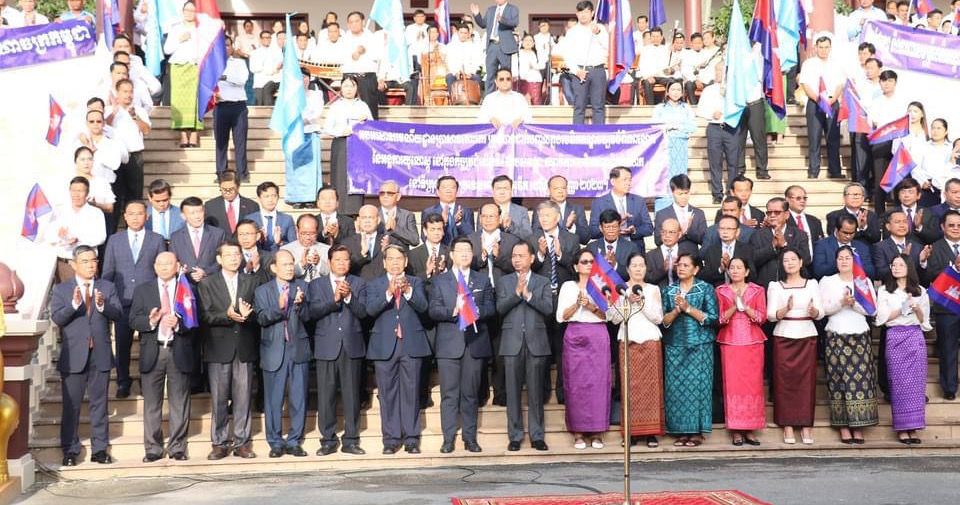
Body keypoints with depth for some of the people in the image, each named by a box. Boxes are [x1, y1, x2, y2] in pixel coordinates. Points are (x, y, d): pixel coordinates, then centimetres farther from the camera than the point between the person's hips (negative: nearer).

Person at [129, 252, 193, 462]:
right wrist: (150, 321, -17)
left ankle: (177, 448, 12)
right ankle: (152, 448, 12)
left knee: (179, 403, 4)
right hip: (152, 352, 1)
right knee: (151, 404, 5)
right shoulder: (142, 290, 10)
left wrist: (178, 324, -17)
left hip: (179, 352, -1)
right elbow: (133, 321, 2)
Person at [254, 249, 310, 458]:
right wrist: (278, 307, -27)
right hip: (274, 351, -1)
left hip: (298, 349, 1)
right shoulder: (262, 291, 4)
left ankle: (294, 441, 14)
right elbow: (262, 319, -10)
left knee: (299, 398, 4)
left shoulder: (302, 287, 6)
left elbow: (307, 316, -3)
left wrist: (300, 303, -24)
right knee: (273, 399, 3)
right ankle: (276, 442, 14)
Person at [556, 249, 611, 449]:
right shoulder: (568, 286, 11)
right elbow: (561, 317, 3)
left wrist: (591, 306, -11)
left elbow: (607, 315, 3)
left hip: (598, 337, 0)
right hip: (575, 337, 0)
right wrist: (577, 304, -10)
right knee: (575, 382, -3)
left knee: (598, 381, -4)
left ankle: (597, 432, 2)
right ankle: (578, 432, 3)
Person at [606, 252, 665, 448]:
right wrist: (628, 301, -11)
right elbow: (614, 318, 0)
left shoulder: (653, 289, 12)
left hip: (651, 341, 1)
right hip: (628, 342, 0)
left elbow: (658, 318, 2)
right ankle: (632, 432, 0)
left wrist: (642, 301, -8)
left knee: (651, 385, -3)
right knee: (630, 386, -4)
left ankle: (651, 432, 0)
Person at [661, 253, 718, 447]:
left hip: (699, 346, -3)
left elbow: (712, 318, -5)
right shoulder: (668, 291, 11)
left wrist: (688, 308, -11)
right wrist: (676, 310, -12)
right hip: (674, 346, 3)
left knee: (697, 385, -5)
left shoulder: (706, 289, 3)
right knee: (676, 387, -1)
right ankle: (681, 431, 5)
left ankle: (697, 431, 2)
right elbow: (664, 321, 5)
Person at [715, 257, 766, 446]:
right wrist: (734, 306, -12)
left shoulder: (757, 291, 8)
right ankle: (736, 430, -1)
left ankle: (750, 430, 3)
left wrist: (745, 306, -13)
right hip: (730, 343, 0)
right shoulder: (721, 291, 8)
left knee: (753, 384, -3)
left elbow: (762, 317, 0)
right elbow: (720, 319, 1)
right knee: (732, 384, -5)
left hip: (753, 342, 0)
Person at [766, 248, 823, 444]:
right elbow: (771, 315, -3)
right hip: (783, 337, 0)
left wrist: (812, 310, -21)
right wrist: (786, 309, -22)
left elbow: (820, 314, 1)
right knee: (785, 380, -2)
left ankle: (806, 425, 4)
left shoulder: (812, 284, 8)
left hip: (807, 336, 0)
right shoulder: (775, 286, 7)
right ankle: (787, 425, 2)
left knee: (807, 379, -1)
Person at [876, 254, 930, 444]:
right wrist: (904, 308, -10)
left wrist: (917, 309, -10)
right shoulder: (885, 291, 8)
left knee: (916, 381, -2)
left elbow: (924, 320, 10)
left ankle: (913, 427, 2)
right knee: (899, 382, -4)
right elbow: (883, 318, 0)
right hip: (895, 337, -1)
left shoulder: (919, 291, 12)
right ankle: (902, 428, -1)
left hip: (915, 336, 1)